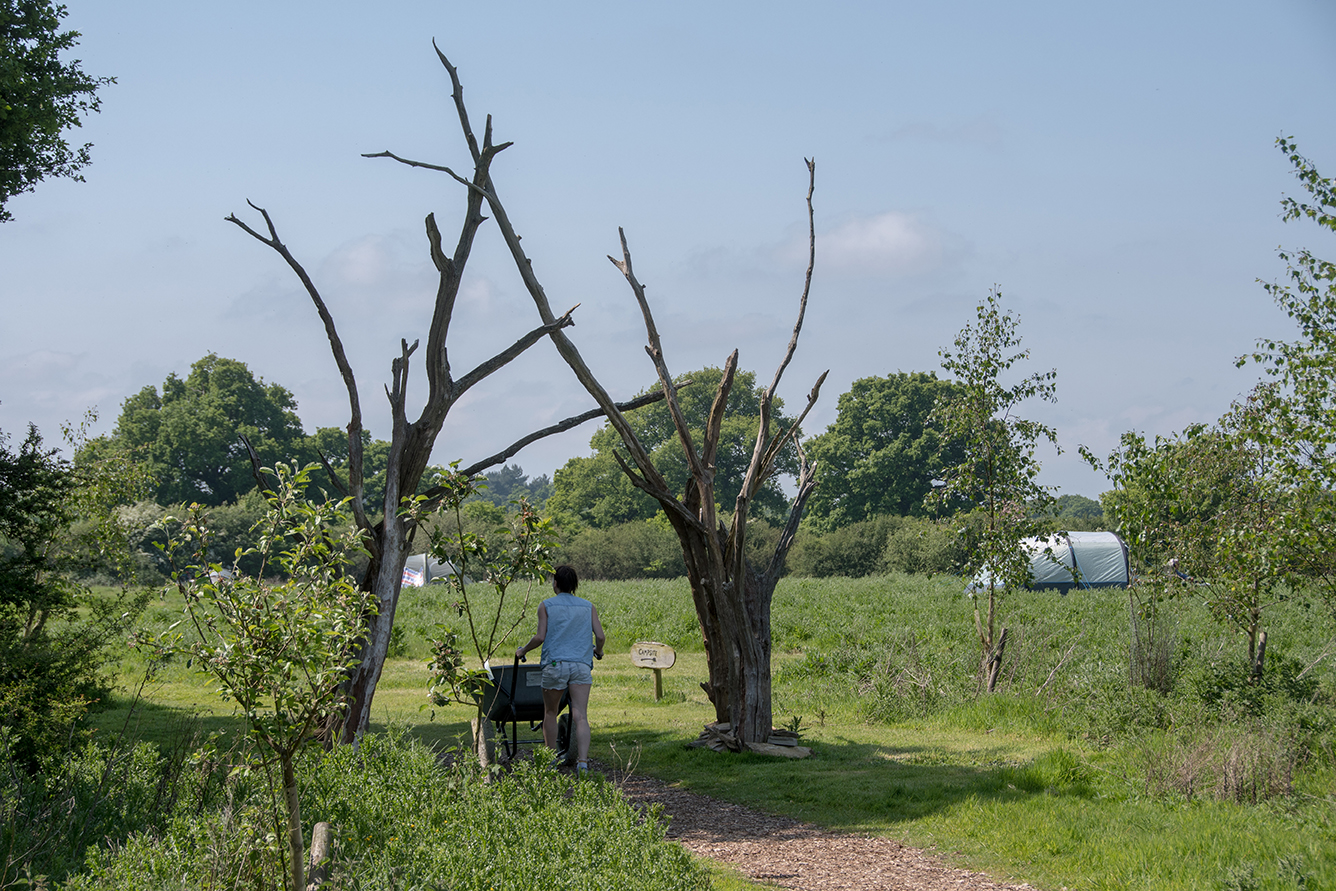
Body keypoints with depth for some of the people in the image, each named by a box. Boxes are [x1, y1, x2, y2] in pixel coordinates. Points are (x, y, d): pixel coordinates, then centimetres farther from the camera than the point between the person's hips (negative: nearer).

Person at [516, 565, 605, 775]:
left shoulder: (546, 606, 4)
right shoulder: (588, 607, 11)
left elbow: (540, 637, -3)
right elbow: (600, 636, 4)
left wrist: (522, 650, 13)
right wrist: (598, 651, 25)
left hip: (555, 664, -1)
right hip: (581, 665, 1)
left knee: (550, 712, 16)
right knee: (580, 716, -5)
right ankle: (582, 761, -20)